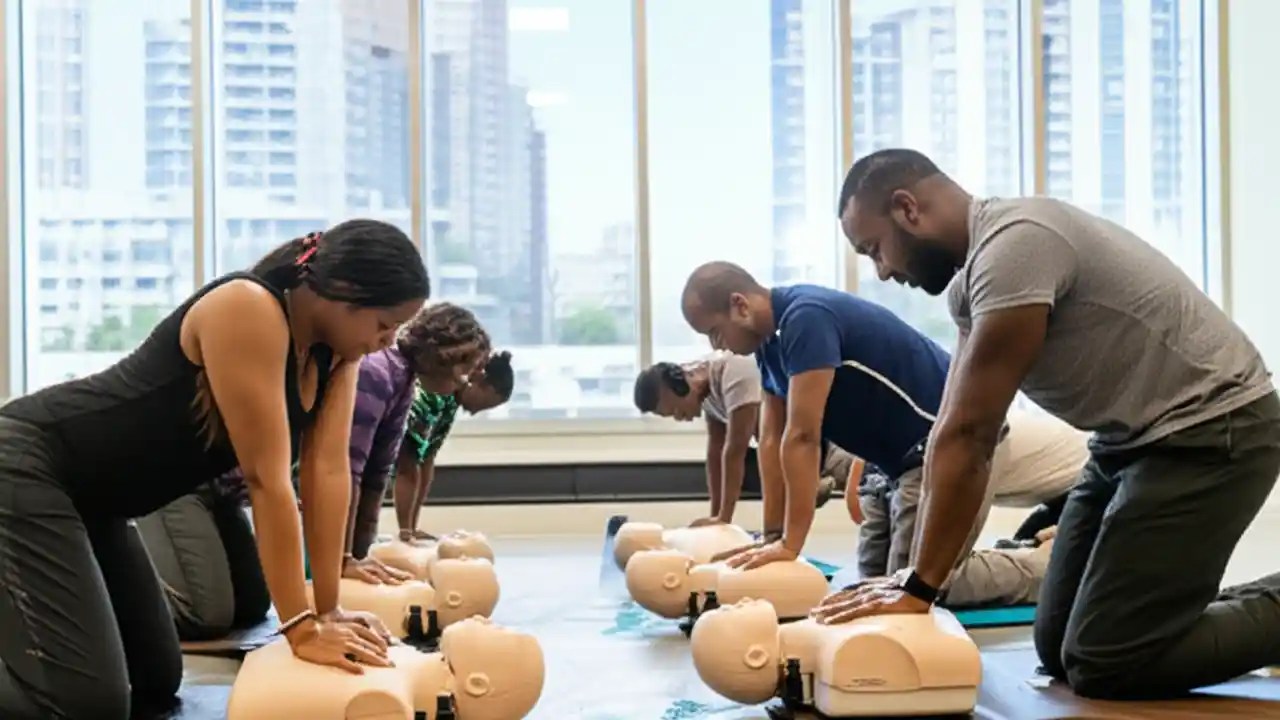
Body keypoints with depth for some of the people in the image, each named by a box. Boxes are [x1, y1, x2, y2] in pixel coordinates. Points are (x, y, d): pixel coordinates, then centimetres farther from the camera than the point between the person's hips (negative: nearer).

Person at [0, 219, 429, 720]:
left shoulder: (336, 348, -2)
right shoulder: (248, 312, -27)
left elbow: (328, 469, -4)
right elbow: (266, 478, -28)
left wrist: (328, 610, -7)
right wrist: (303, 629, -25)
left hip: (89, 493, 10)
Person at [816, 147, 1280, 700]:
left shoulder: (1013, 248, -25)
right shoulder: (973, 275, 7)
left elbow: (969, 437, -24)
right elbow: (954, 433, 8)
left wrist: (919, 588, -19)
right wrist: (915, 576, 5)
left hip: (1213, 430, -10)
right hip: (1132, 437, 10)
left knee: (1100, 665, -12)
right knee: (1059, 649, 9)